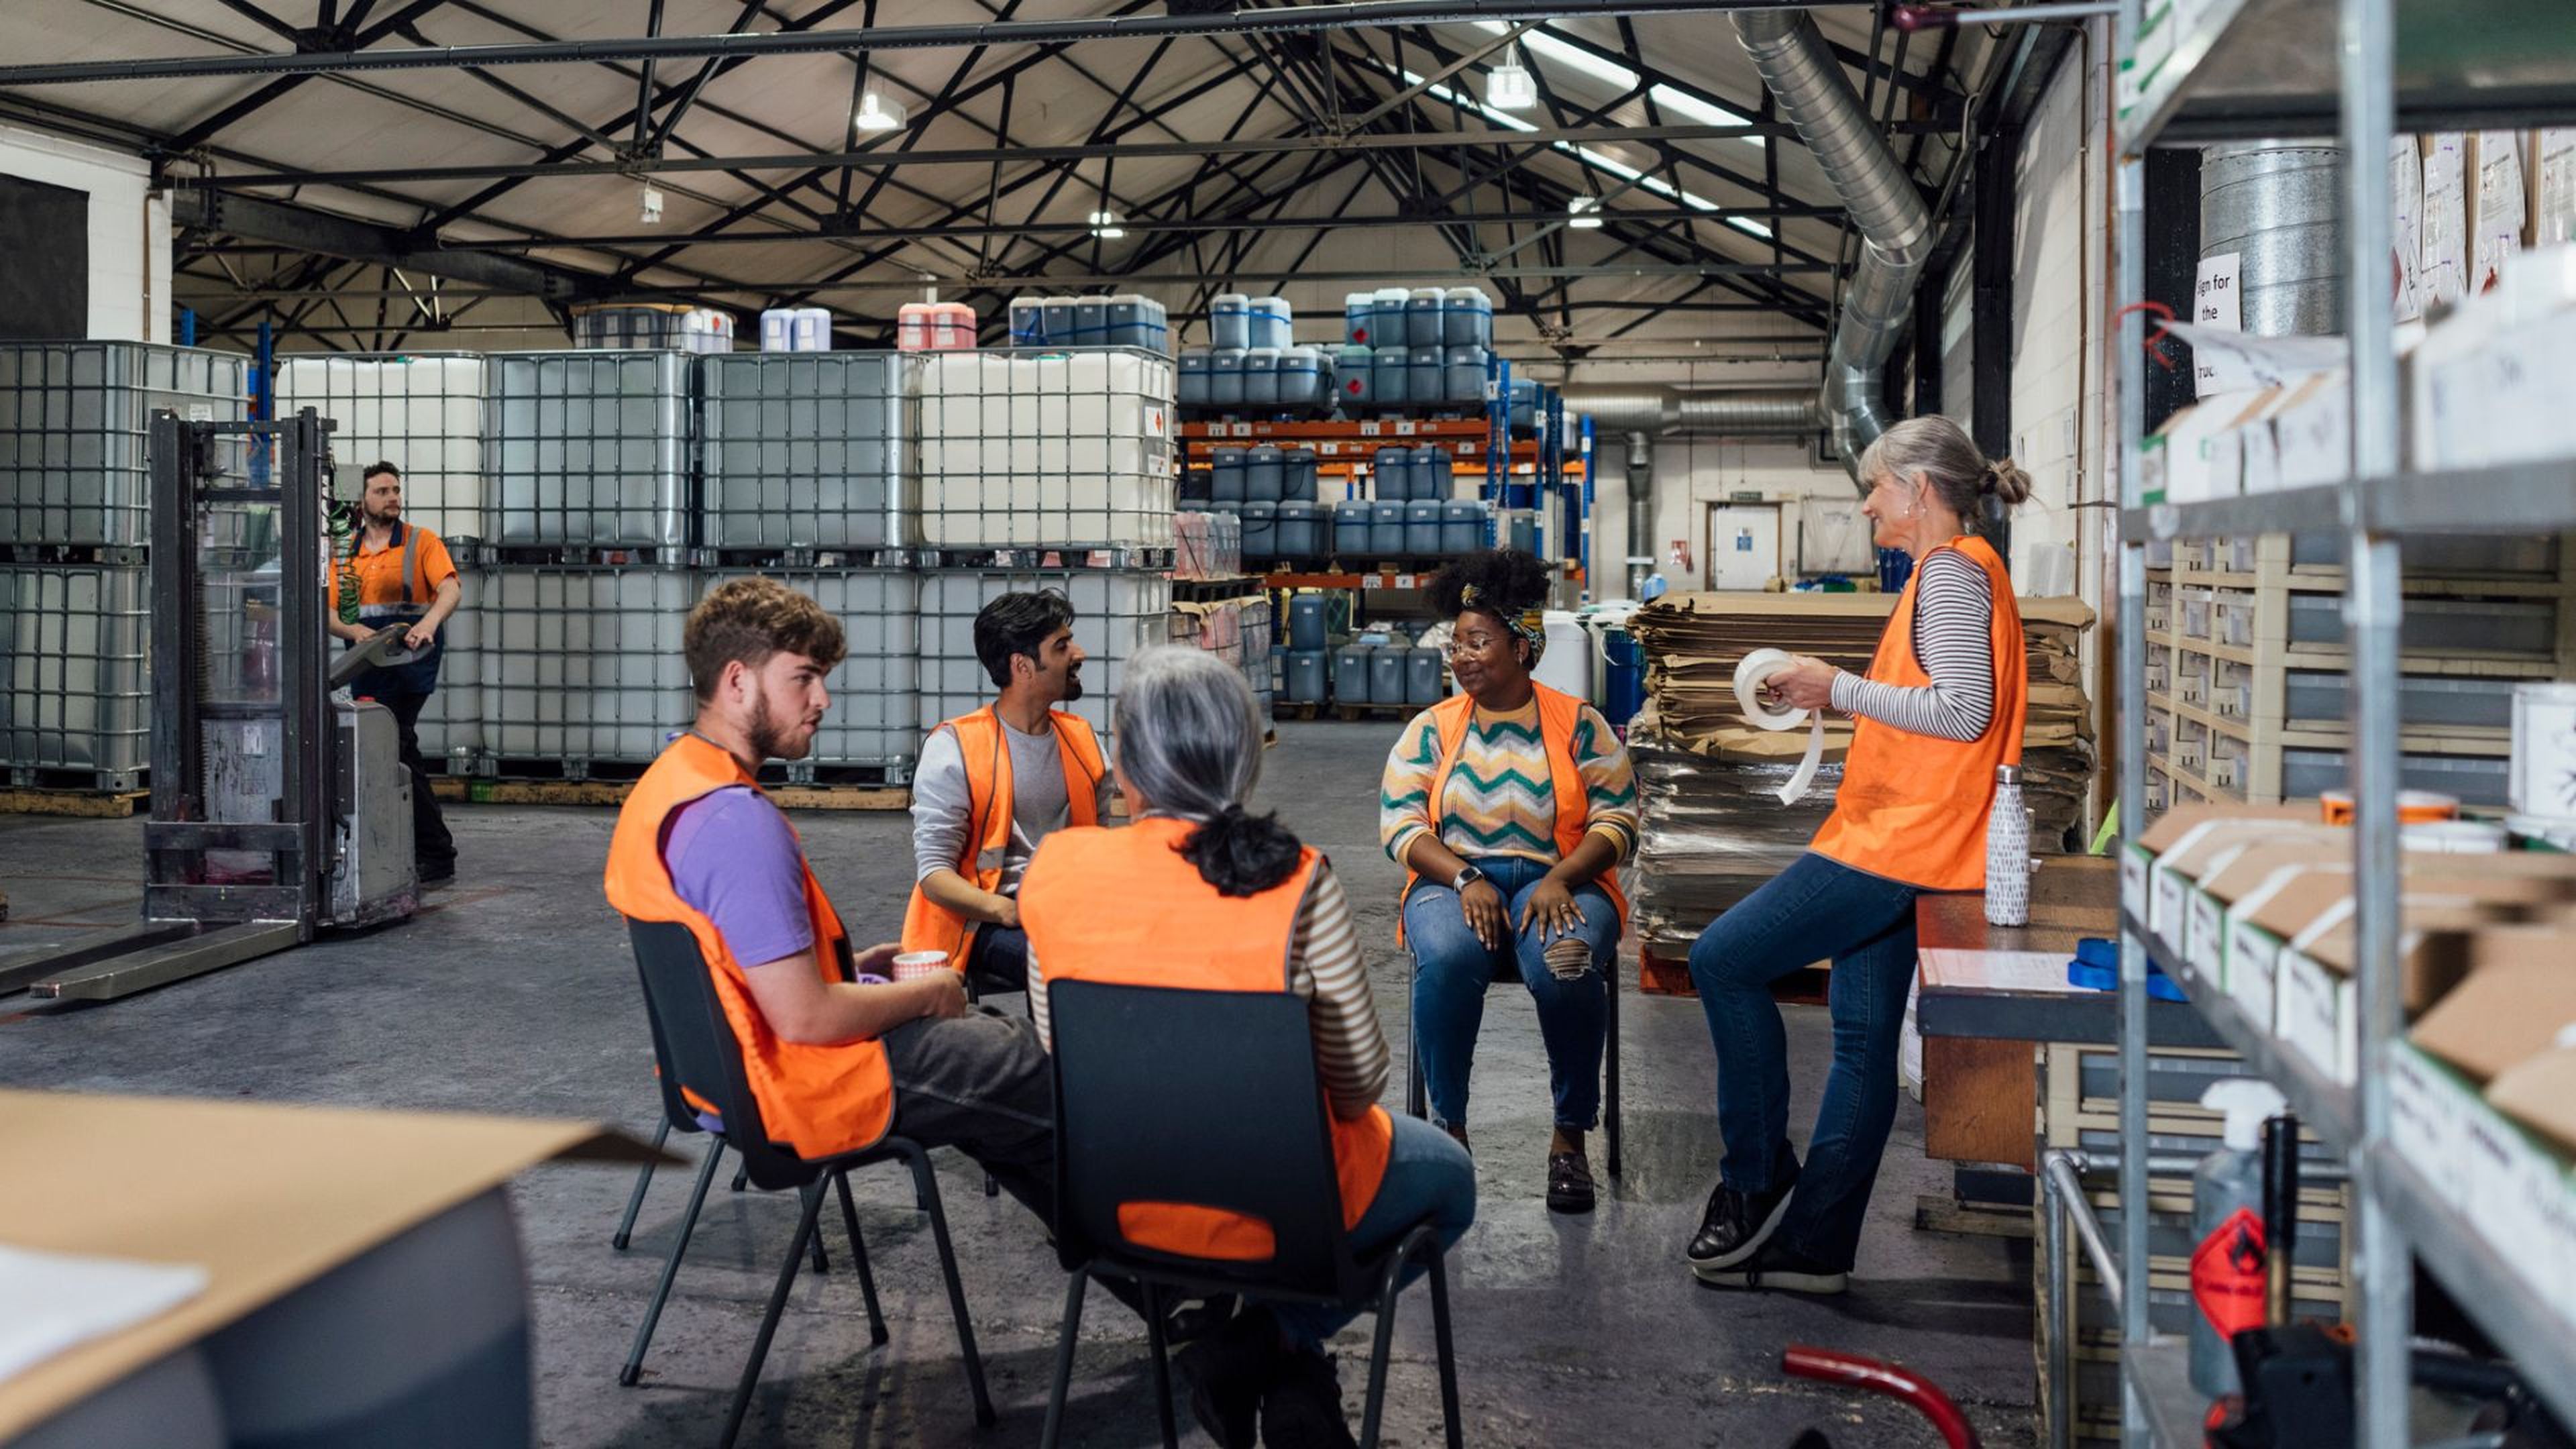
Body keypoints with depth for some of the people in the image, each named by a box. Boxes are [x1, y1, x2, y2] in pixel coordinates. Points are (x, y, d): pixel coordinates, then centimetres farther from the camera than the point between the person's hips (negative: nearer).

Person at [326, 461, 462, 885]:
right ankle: (436, 857, 17)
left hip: (409, 660, -6)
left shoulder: (422, 542, 2)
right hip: (365, 663, 6)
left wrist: (428, 624, -32)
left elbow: (451, 589, -13)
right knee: (402, 756, 10)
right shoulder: (345, 552, 15)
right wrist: (354, 631, -15)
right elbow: (329, 612, 7)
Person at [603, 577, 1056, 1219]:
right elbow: (804, 1017, -29)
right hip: (802, 1081, -11)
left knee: (999, 1032, 22)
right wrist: (927, 993, -12)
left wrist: (849, 967, 11)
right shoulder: (737, 819, -28)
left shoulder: (668, 782, 4)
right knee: (1045, 1079, 2)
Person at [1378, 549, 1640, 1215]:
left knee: (1567, 967, -35)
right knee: (1447, 959, -35)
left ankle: (1570, 1135, -14)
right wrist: (1464, 880, -15)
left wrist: (1561, 879, -17)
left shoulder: (1578, 724, 6)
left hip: (1559, 881, -1)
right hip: (1454, 880, 1)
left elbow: (1617, 818, 0)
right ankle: (1449, 1128, -16)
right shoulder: (1431, 729, 9)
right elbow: (1399, 823, 1)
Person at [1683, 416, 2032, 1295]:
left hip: (1902, 840, -11)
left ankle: (1757, 1184, 3)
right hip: (1901, 841, 11)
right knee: (1862, 1038, 10)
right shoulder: (1952, 571, 20)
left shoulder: (1952, 571, -12)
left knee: (1722, 960, -7)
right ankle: (1813, 1245, 15)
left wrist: (1841, 689, -14)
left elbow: (1963, 712, -22)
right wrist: (1836, 696, 12)